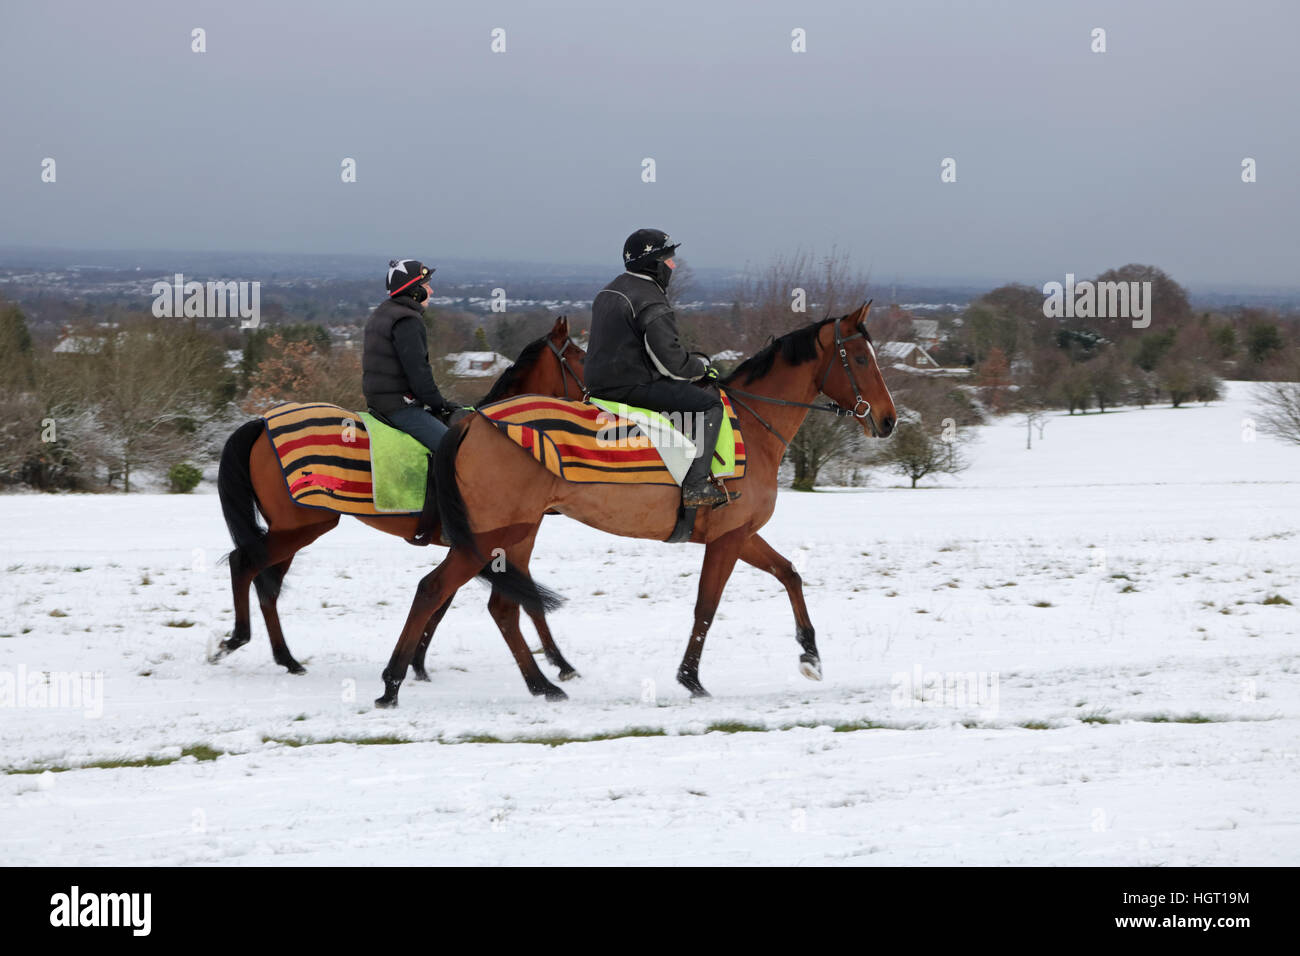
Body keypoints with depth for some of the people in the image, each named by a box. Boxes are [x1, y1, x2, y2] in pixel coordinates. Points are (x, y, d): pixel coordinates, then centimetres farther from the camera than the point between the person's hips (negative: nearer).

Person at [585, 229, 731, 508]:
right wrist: (701, 366, 1)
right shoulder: (651, 302, -16)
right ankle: (695, 487, -16)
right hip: (631, 386, -10)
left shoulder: (608, 293, 16)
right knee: (709, 404, -7)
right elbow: (671, 363, -20)